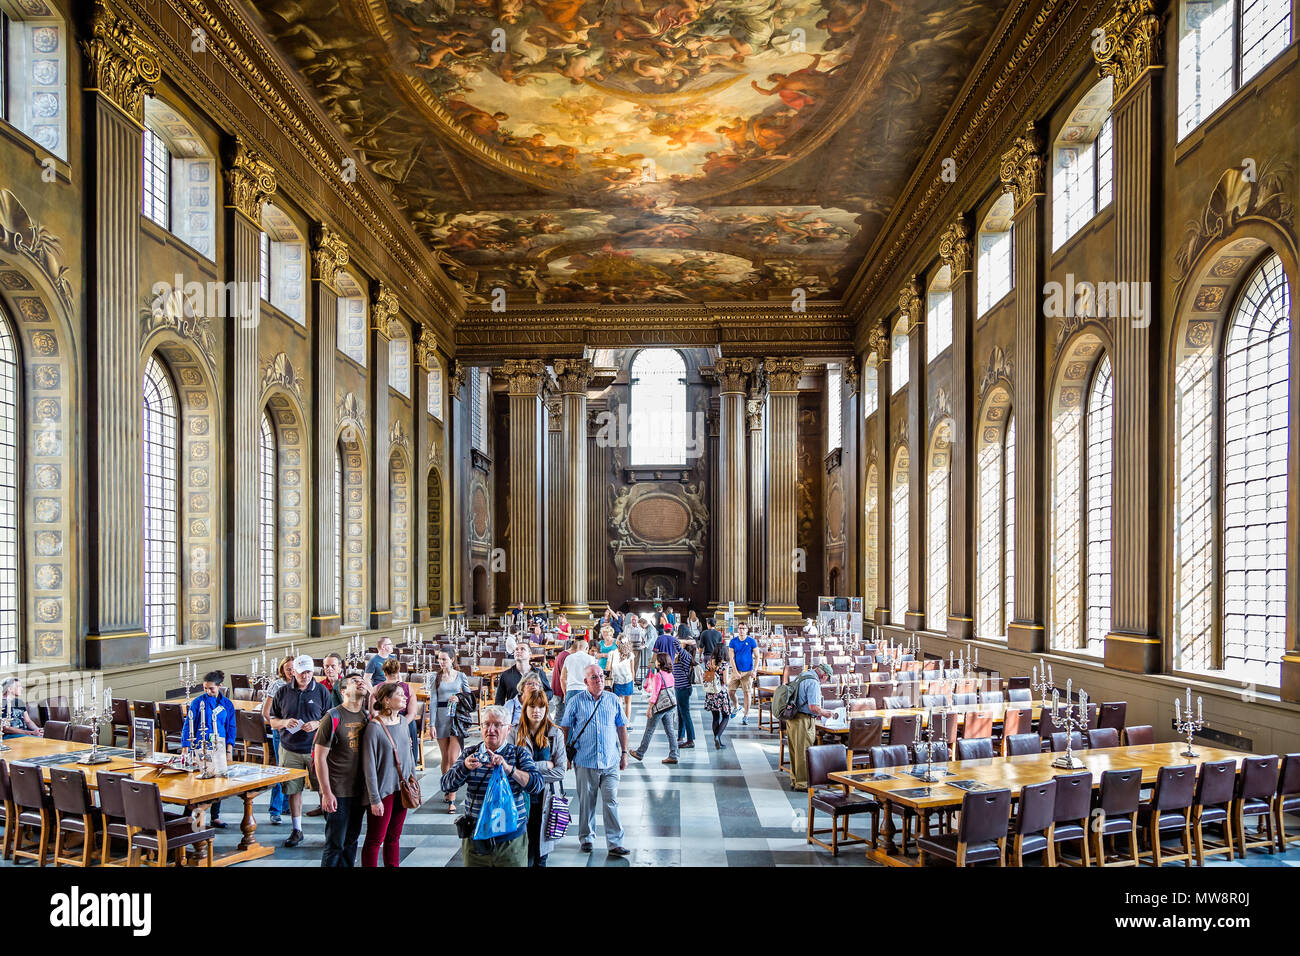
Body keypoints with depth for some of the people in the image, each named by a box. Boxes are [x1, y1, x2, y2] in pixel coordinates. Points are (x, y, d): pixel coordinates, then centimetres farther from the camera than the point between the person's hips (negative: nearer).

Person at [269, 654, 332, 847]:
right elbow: (272, 721, 11)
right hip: (290, 749, 2)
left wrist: (317, 724, -13)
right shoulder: (283, 692, 6)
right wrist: (285, 722, -10)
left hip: (316, 749, -2)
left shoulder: (322, 691, 2)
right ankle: (297, 830, 20)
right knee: (293, 790, 7)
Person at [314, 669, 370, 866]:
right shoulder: (333, 717, -12)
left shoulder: (367, 716, 6)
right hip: (337, 792, -6)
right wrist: (326, 793, -14)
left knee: (351, 841, 15)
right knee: (335, 844, 1)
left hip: (359, 790, 6)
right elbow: (320, 757, -11)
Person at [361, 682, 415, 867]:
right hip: (383, 791, -6)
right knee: (375, 840, 2)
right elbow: (369, 767, -15)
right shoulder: (374, 727, -16)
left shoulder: (403, 721, 4)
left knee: (394, 837, 15)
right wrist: (375, 799, -15)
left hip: (402, 789, 6)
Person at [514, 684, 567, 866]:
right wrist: (545, 765, -12)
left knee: (541, 857, 9)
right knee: (524, 857, 0)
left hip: (545, 799, 1)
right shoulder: (515, 733, -2)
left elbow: (560, 770, -4)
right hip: (521, 798, -1)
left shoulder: (555, 734, 1)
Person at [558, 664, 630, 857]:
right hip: (585, 762, -1)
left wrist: (624, 753, 11)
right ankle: (585, 838, 25)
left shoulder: (613, 700, 7)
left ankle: (615, 843, 0)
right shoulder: (577, 701, 1)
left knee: (611, 801, -3)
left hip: (610, 762, 1)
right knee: (586, 802, 8)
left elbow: (621, 727, 14)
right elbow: (565, 728, 6)